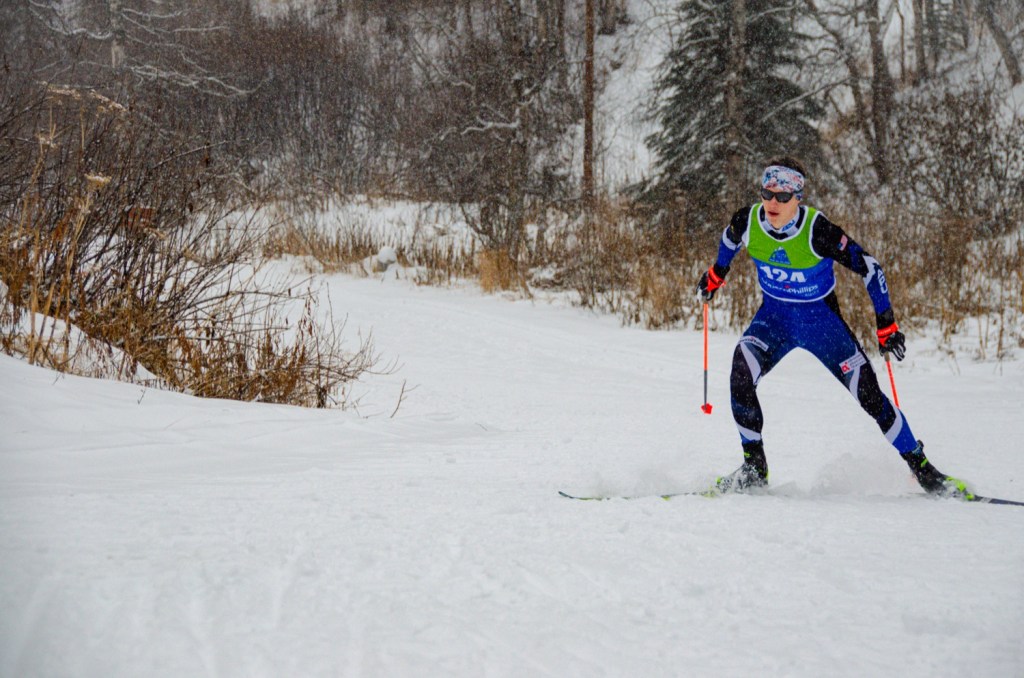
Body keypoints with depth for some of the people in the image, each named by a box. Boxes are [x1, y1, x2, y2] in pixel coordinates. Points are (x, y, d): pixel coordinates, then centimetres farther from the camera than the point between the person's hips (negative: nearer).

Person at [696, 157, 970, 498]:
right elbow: (730, 237, 11)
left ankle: (920, 466, 12)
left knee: (868, 393, -7)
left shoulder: (817, 230, -27)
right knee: (743, 373, -25)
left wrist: (886, 323, -15)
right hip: (774, 316, 3)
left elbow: (868, 267, -17)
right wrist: (716, 272, 23)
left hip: (822, 320, -2)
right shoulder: (748, 221, -17)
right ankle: (754, 466, -10)